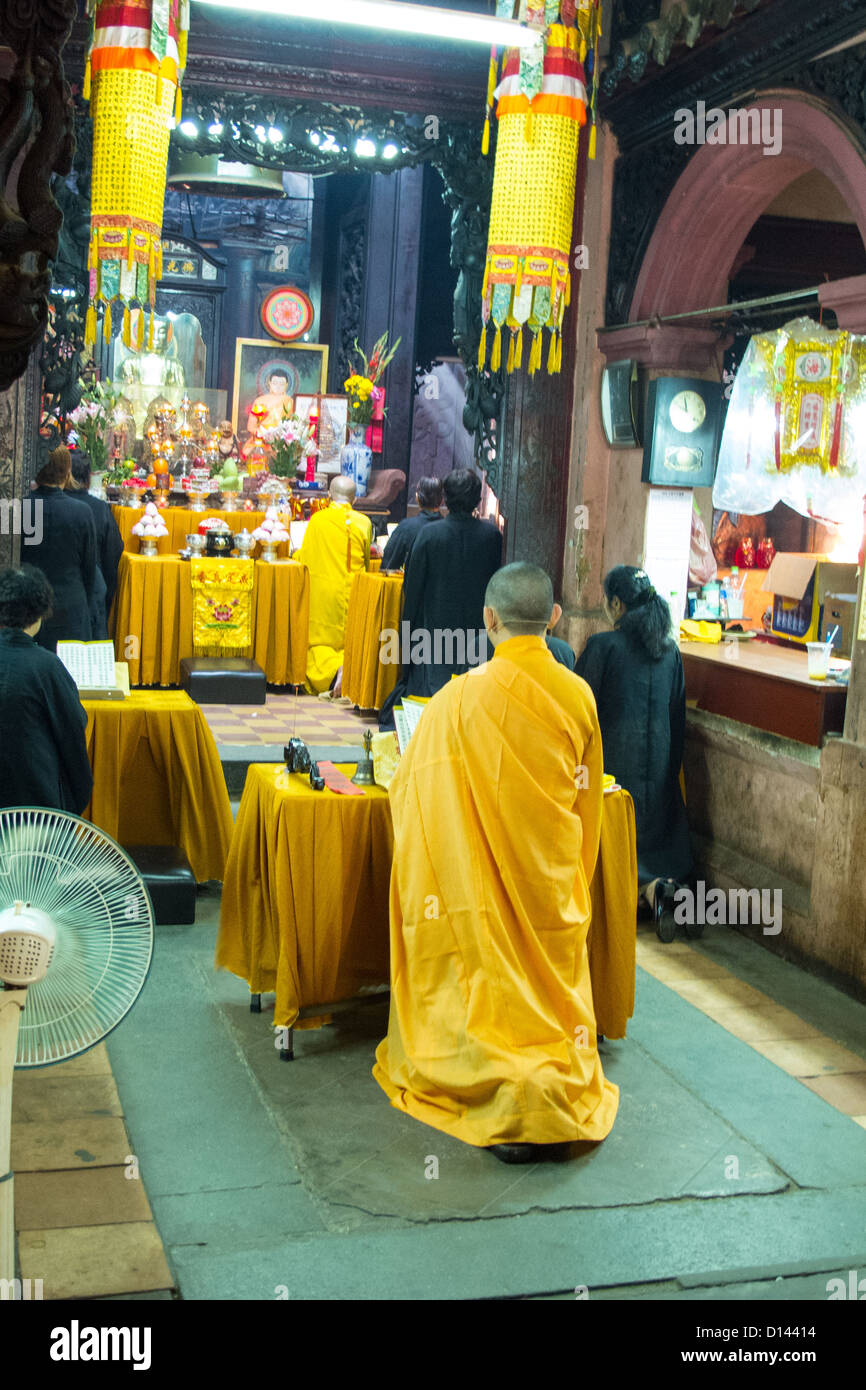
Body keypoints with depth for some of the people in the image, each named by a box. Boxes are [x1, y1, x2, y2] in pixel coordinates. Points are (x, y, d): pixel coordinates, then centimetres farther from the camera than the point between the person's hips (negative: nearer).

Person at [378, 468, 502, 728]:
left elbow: (412, 587, -4)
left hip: (434, 627, -2)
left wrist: (408, 633, 5)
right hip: (477, 628, 2)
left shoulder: (429, 534, -11)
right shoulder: (492, 534, -6)